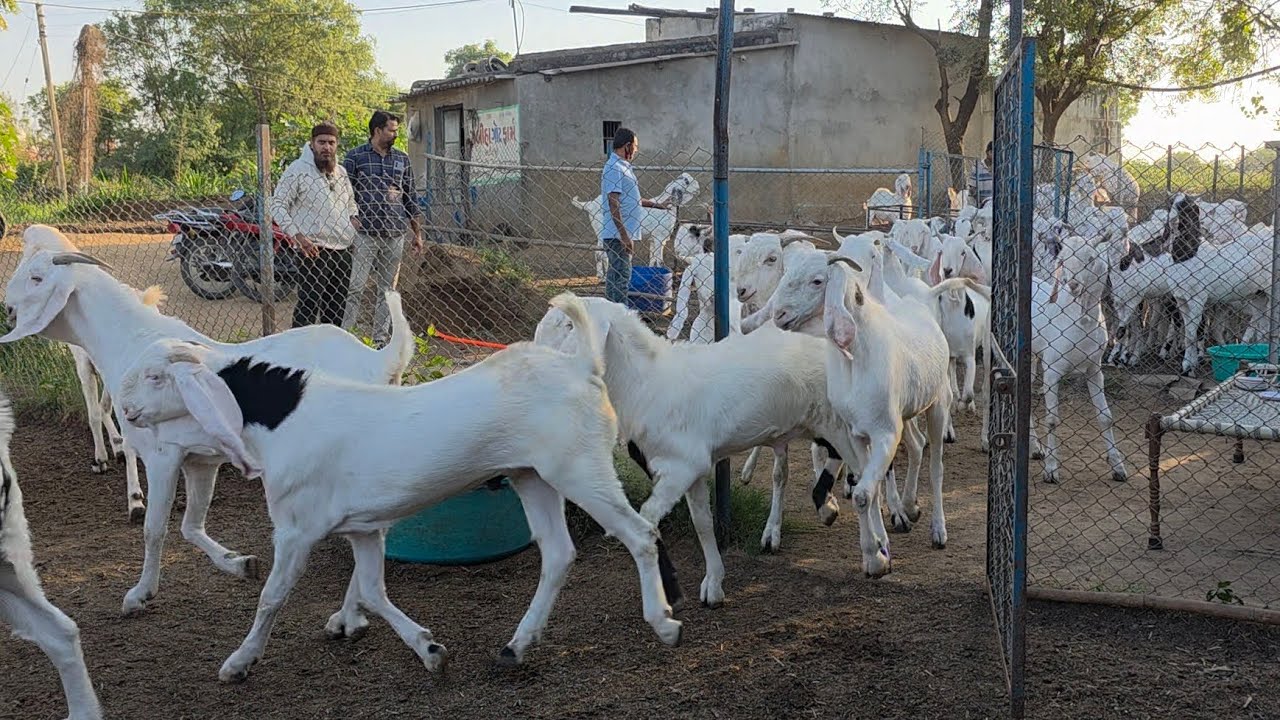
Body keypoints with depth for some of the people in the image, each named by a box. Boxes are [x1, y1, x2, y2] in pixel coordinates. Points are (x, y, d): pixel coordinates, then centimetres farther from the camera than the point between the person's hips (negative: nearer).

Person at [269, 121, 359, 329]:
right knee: (308, 308, -10)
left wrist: (354, 221, 13)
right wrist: (297, 236, -18)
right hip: (313, 250, -7)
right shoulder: (297, 170, -7)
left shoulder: (341, 172, 15)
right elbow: (277, 204, -9)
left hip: (343, 249, 7)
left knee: (337, 308, 13)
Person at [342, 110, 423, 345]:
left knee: (388, 289, 7)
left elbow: (411, 198, 17)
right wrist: (350, 222, -9)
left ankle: (381, 339, 14)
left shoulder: (402, 159, 14)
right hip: (365, 234, -4)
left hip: (395, 235, 4)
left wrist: (417, 234, 14)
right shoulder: (355, 157, 1)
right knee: (355, 287, -7)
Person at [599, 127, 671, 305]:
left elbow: (631, 199, 28)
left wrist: (658, 205, 34)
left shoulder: (623, 167, 17)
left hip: (621, 235, 10)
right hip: (618, 235, -10)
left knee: (614, 276, 13)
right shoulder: (614, 168, -14)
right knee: (621, 277, -9)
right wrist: (625, 236, -22)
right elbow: (613, 204, -20)